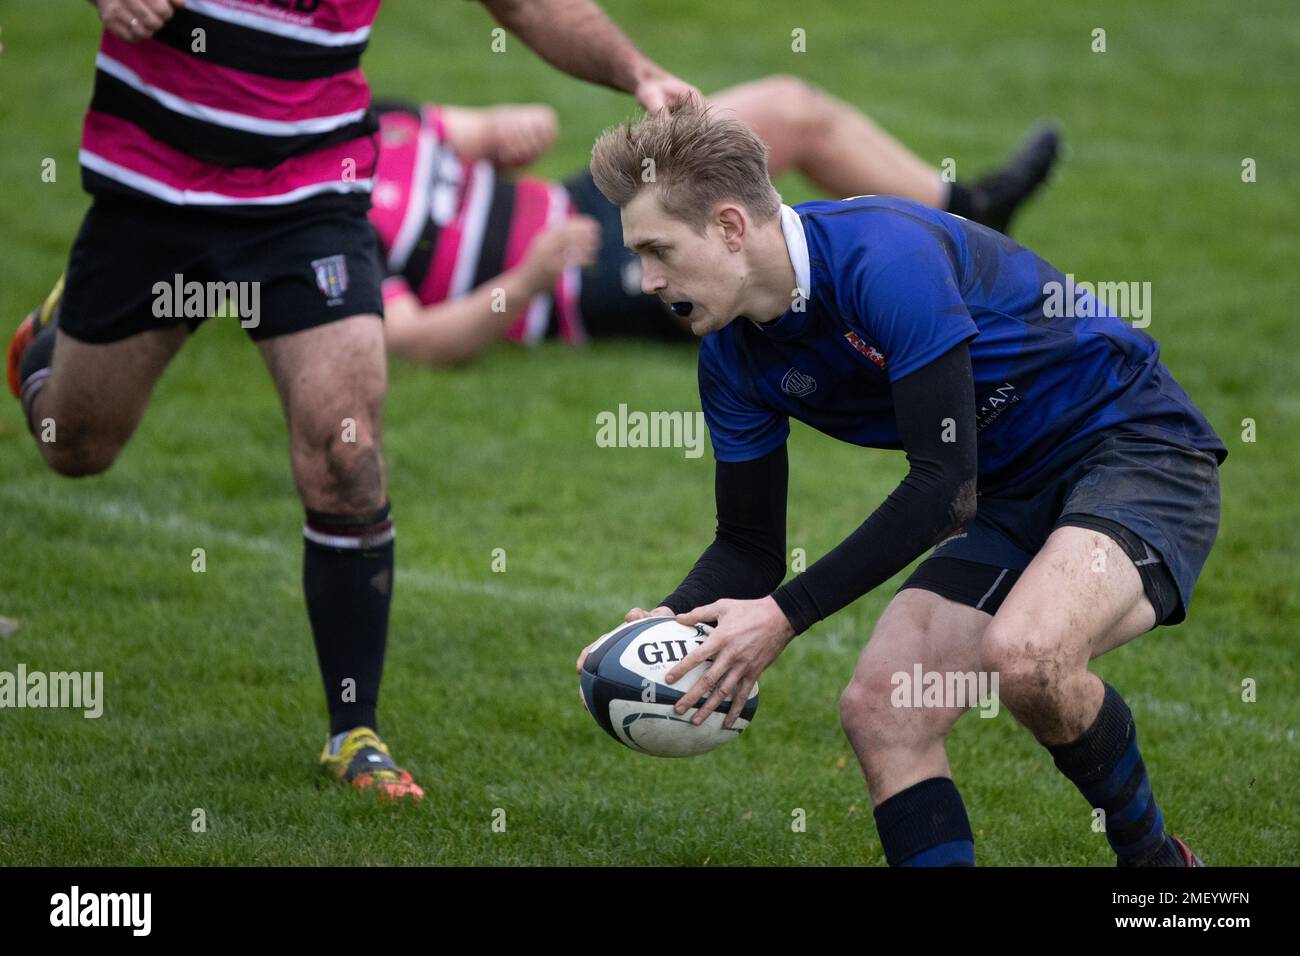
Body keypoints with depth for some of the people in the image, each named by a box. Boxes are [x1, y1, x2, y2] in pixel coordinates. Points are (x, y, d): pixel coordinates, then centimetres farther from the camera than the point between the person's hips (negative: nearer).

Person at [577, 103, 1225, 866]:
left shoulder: (886, 256, -27)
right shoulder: (733, 355, -2)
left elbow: (946, 486, -27)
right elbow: (750, 545, 7)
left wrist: (786, 615, -26)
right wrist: (668, 623, -14)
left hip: (1137, 450, -8)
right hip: (1014, 500, 8)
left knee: (1026, 653, -33)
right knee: (879, 710, -8)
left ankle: (1153, 857, -7)